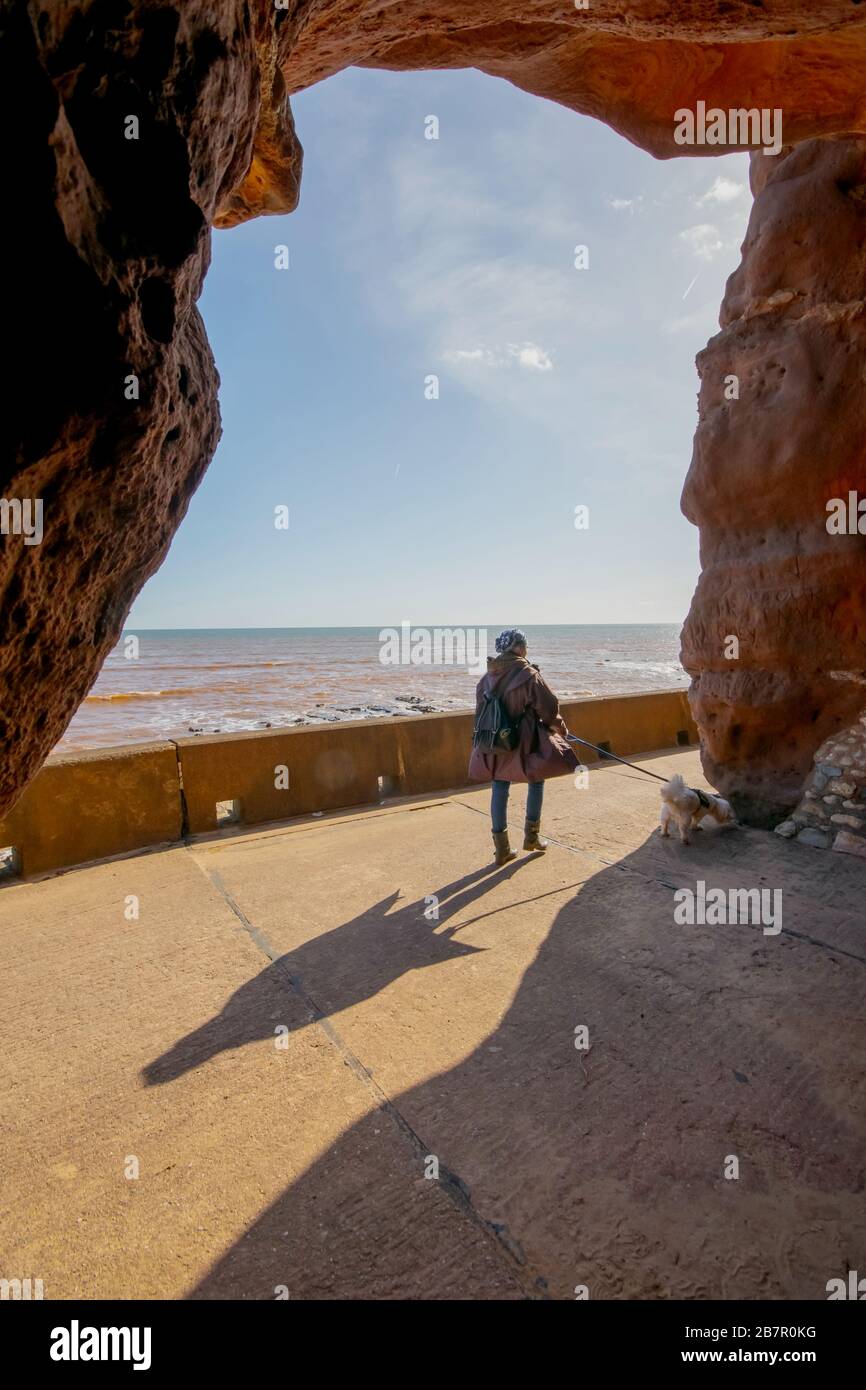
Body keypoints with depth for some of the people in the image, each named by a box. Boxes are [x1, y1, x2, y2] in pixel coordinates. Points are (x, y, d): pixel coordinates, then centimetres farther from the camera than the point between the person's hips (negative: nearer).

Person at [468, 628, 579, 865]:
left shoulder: (487, 677, 3)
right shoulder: (528, 675, -14)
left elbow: (481, 711, 11)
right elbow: (549, 707, -7)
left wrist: (483, 742, 22)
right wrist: (560, 729, 12)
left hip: (493, 742, 5)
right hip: (523, 741, -5)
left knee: (499, 789, 10)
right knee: (536, 782, 17)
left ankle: (502, 848, 16)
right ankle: (531, 836, 25)